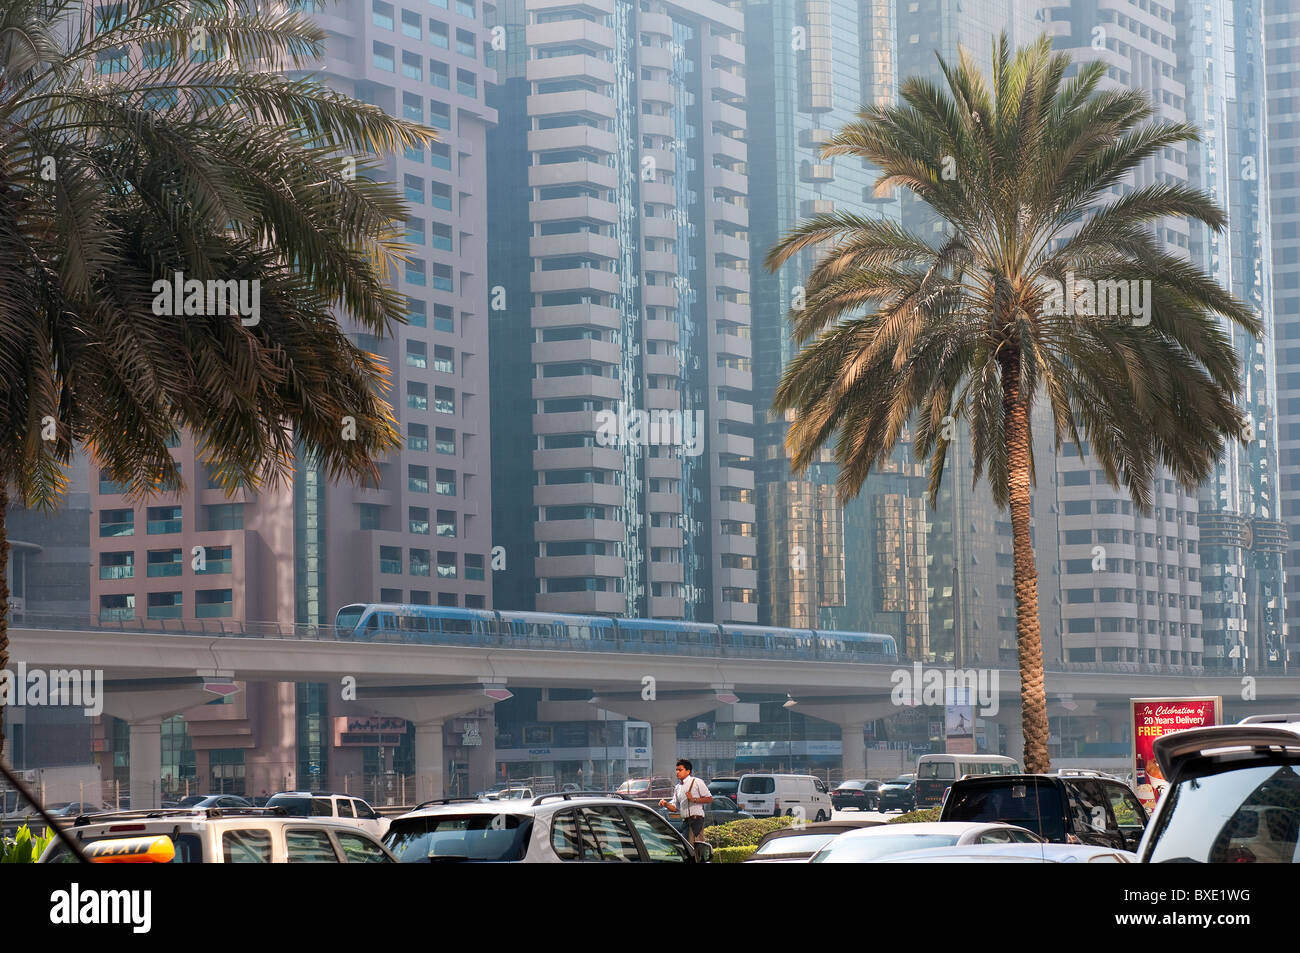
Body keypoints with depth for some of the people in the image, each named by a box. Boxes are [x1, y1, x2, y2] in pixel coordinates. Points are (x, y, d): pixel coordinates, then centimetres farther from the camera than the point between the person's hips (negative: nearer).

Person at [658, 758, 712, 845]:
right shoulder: (678, 787, 20)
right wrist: (666, 804, -1)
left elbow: (709, 799, -3)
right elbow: (675, 808, 19)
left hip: (696, 819, -7)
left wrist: (694, 799, -13)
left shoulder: (697, 782, 1)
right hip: (685, 821, 7)